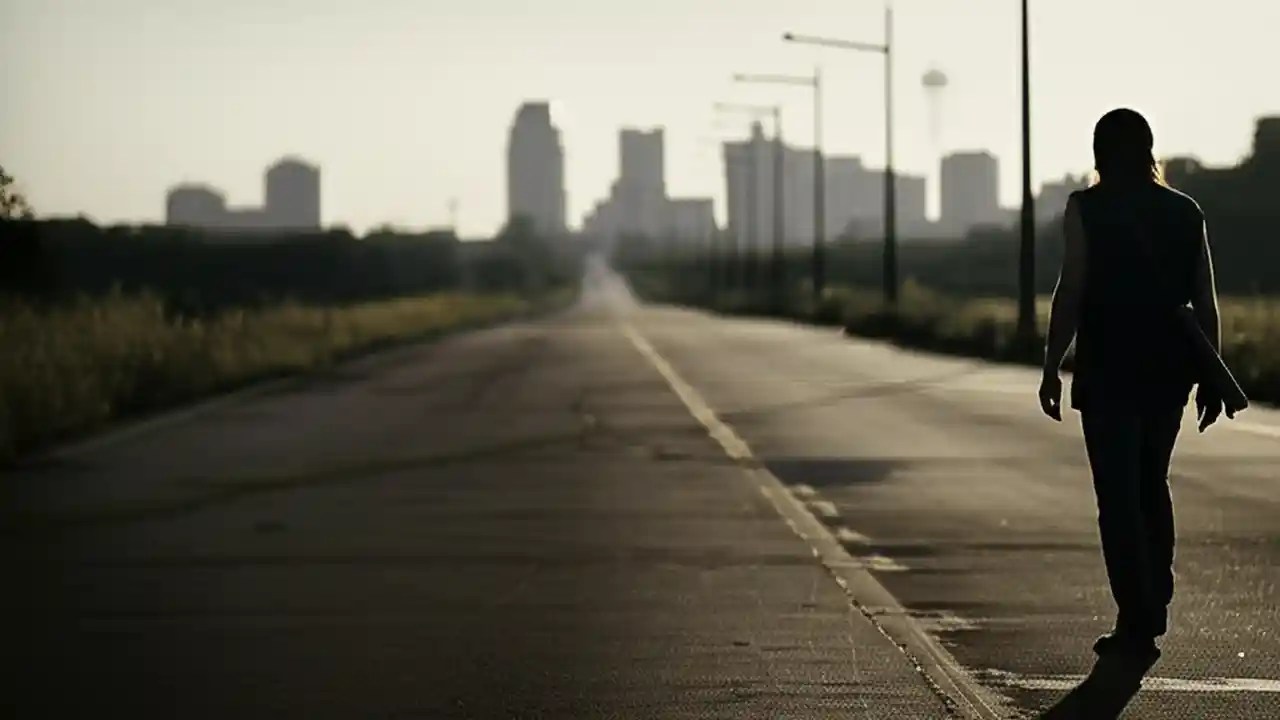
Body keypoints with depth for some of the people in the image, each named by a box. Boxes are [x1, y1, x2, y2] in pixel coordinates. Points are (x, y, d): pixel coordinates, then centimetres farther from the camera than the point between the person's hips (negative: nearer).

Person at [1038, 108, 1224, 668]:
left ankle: (1136, 626, -6)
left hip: (1107, 375, -4)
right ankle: (1154, 608, 24)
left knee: (1118, 499, -2)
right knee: (1152, 487, 21)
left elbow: (1071, 293, -11)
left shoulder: (1087, 209, -6)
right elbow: (1205, 302, 6)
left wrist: (1052, 368, -6)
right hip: (1168, 374, 5)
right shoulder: (1185, 212, 7)